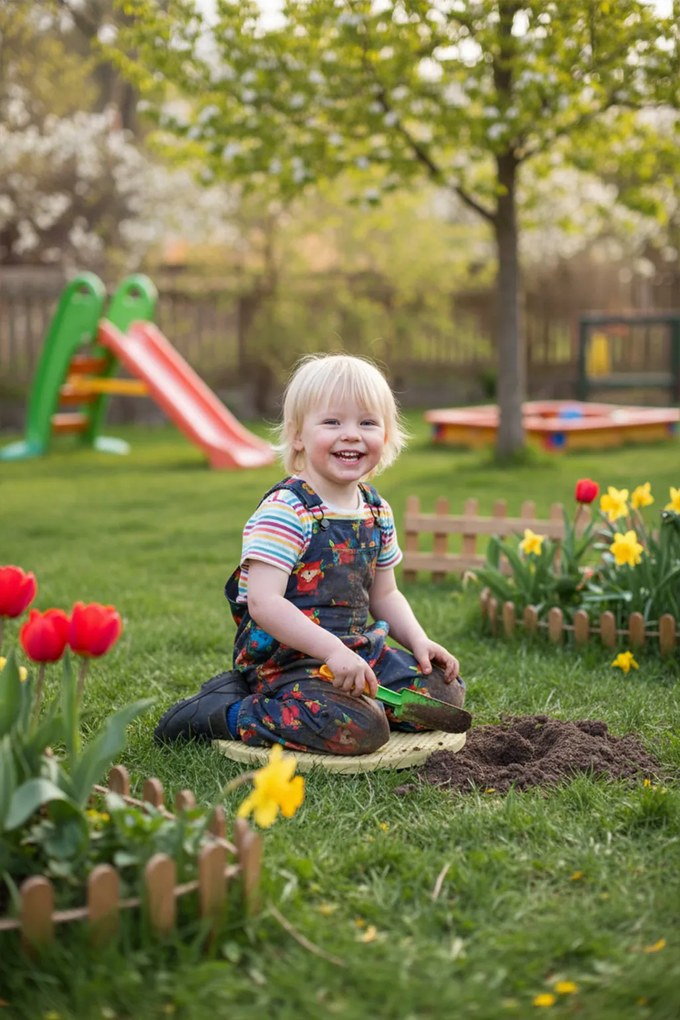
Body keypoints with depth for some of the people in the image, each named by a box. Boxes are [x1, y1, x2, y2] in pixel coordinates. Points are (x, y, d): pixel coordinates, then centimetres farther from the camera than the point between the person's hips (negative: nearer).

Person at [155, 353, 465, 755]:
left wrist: (418, 641, 3)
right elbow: (263, 602, -25)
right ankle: (230, 712, -10)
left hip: (358, 650, 8)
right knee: (359, 728, -29)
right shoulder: (285, 511, -18)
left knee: (446, 690, 4)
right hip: (285, 658, -8)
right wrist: (332, 650, -31)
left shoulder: (376, 511, 8)